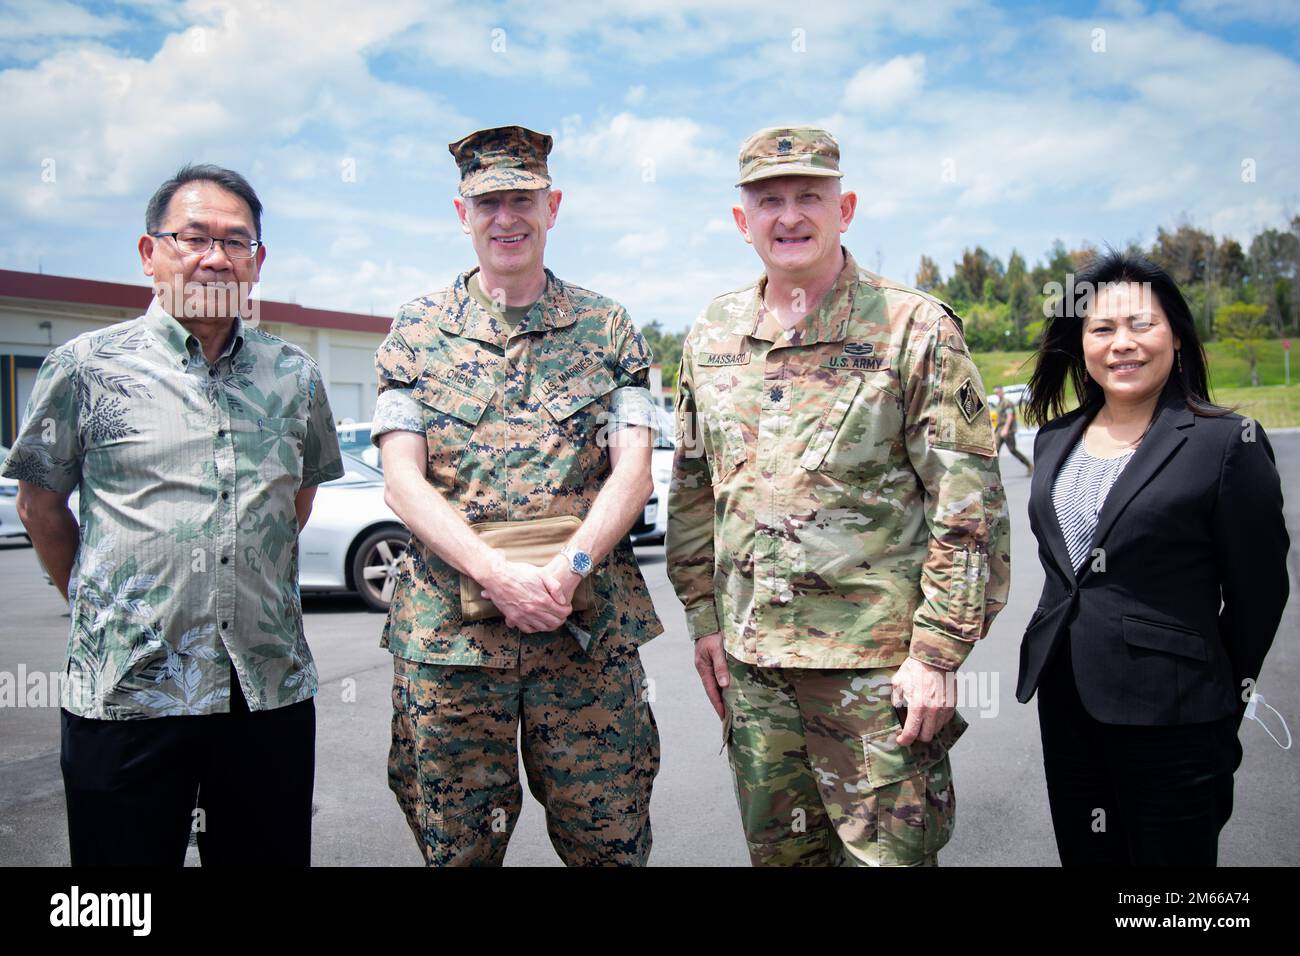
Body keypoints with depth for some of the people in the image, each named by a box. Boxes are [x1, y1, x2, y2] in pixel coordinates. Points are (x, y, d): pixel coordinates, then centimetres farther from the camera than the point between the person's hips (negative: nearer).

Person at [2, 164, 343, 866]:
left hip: (272, 693, 3)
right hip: (125, 695, -2)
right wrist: (99, 609, 9)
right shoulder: (87, 367, -1)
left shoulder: (295, 376, 7)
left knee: (271, 855, 13)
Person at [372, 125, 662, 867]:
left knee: (611, 843, 5)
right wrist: (500, 575, -16)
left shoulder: (607, 326, 8)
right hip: (447, 632, 0)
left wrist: (567, 569, -17)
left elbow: (634, 471, 0)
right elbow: (404, 481, -2)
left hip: (591, 630, 0)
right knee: (456, 847, 9)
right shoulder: (418, 331, 7)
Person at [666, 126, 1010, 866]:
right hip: (748, 658, 5)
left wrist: (938, 652, -13)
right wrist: (705, 617, 11)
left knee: (889, 850, 4)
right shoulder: (711, 338, 8)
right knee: (777, 847, 17)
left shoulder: (915, 329, -7)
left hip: (876, 663, -5)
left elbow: (969, 505, -9)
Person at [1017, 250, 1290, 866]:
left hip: (1170, 719, -5)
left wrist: (1221, 707, 1)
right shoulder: (1055, 440, 8)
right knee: (1084, 855, 16)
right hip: (1065, 705, 6)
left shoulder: (1226, 444, -10)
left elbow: (1258, 594, -6)